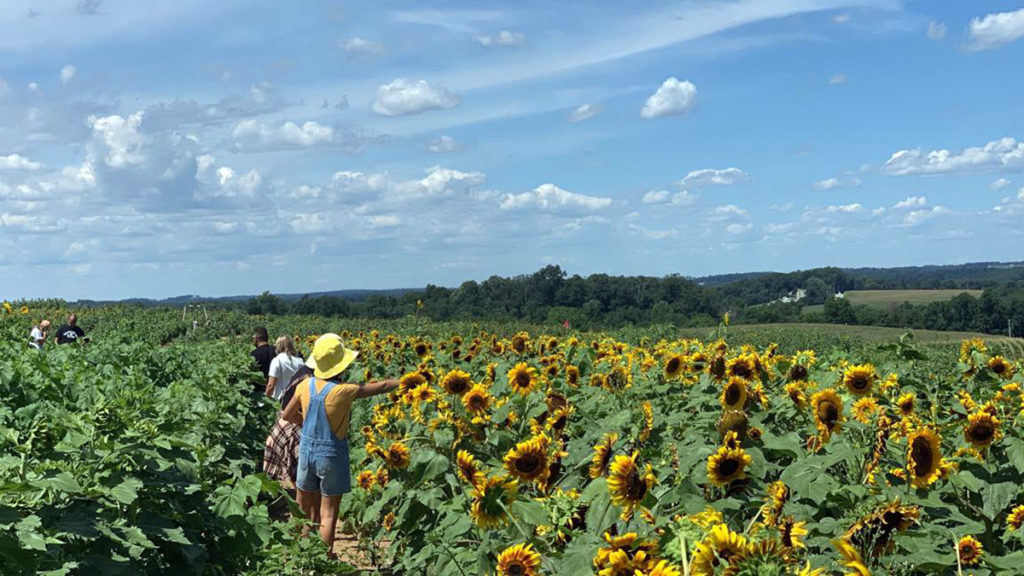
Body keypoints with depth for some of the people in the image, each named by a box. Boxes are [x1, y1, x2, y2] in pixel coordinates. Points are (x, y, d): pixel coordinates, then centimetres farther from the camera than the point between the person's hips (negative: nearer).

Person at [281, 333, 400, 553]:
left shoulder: (305, 386, -6)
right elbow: (381, 387, -12)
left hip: (307, 450, 5)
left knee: (308, 510, 16)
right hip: (331, 454, -5)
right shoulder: (343, 391, -21)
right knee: (328, 514, 3)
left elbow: (287, 415, 7)